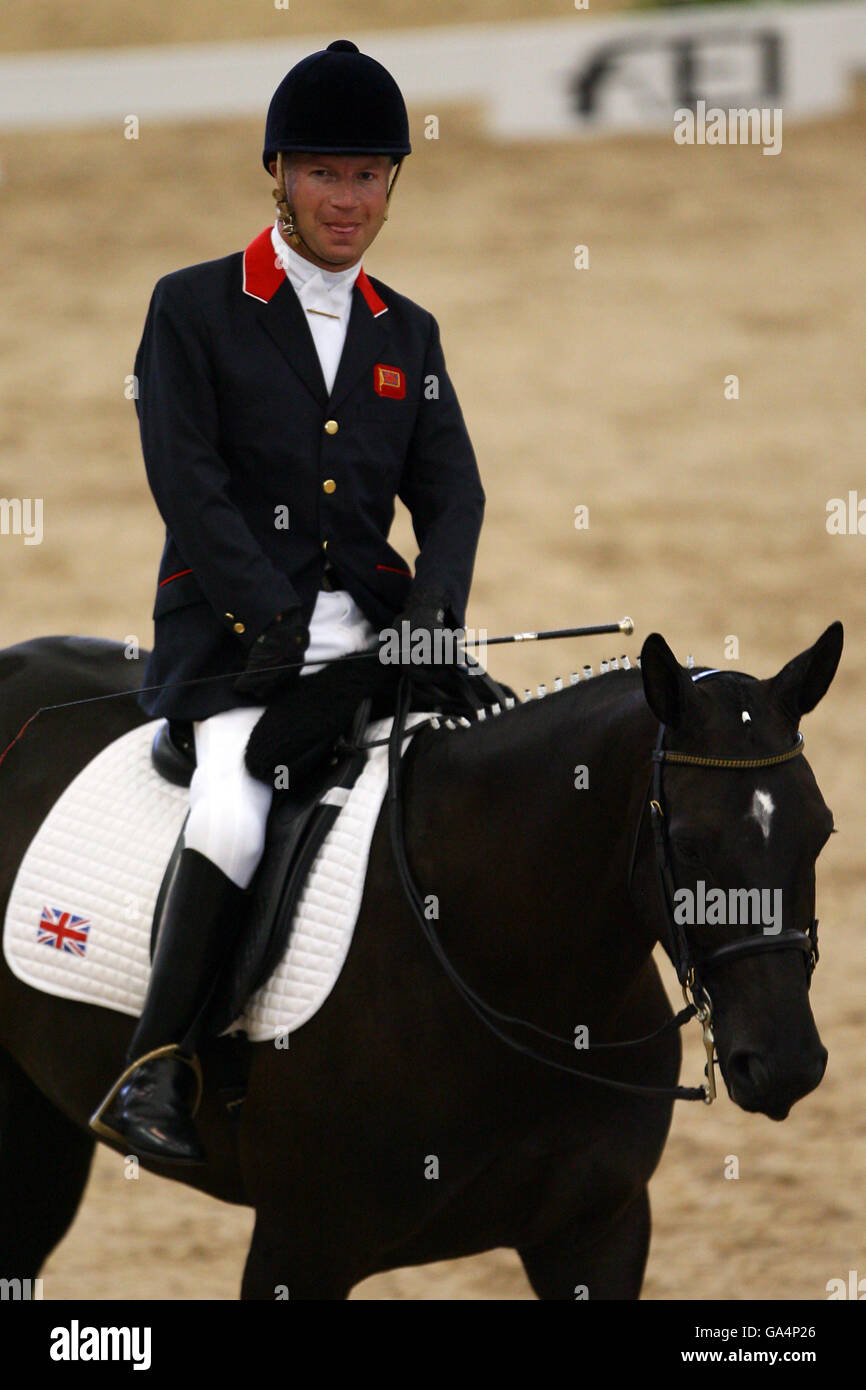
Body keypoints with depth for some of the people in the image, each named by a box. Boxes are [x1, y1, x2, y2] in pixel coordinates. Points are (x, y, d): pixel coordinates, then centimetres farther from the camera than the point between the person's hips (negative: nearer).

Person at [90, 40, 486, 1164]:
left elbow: (452, 492, 11)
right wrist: (281, 621, -18)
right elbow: (188, 482, -7)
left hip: (374, 622, 5)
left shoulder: (408, 335, 17)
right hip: (232, 628, -5)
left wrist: (435, 608, -10)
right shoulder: (193, 309, 3)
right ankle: (156, 1067, -28)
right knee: (236, 811, -30)